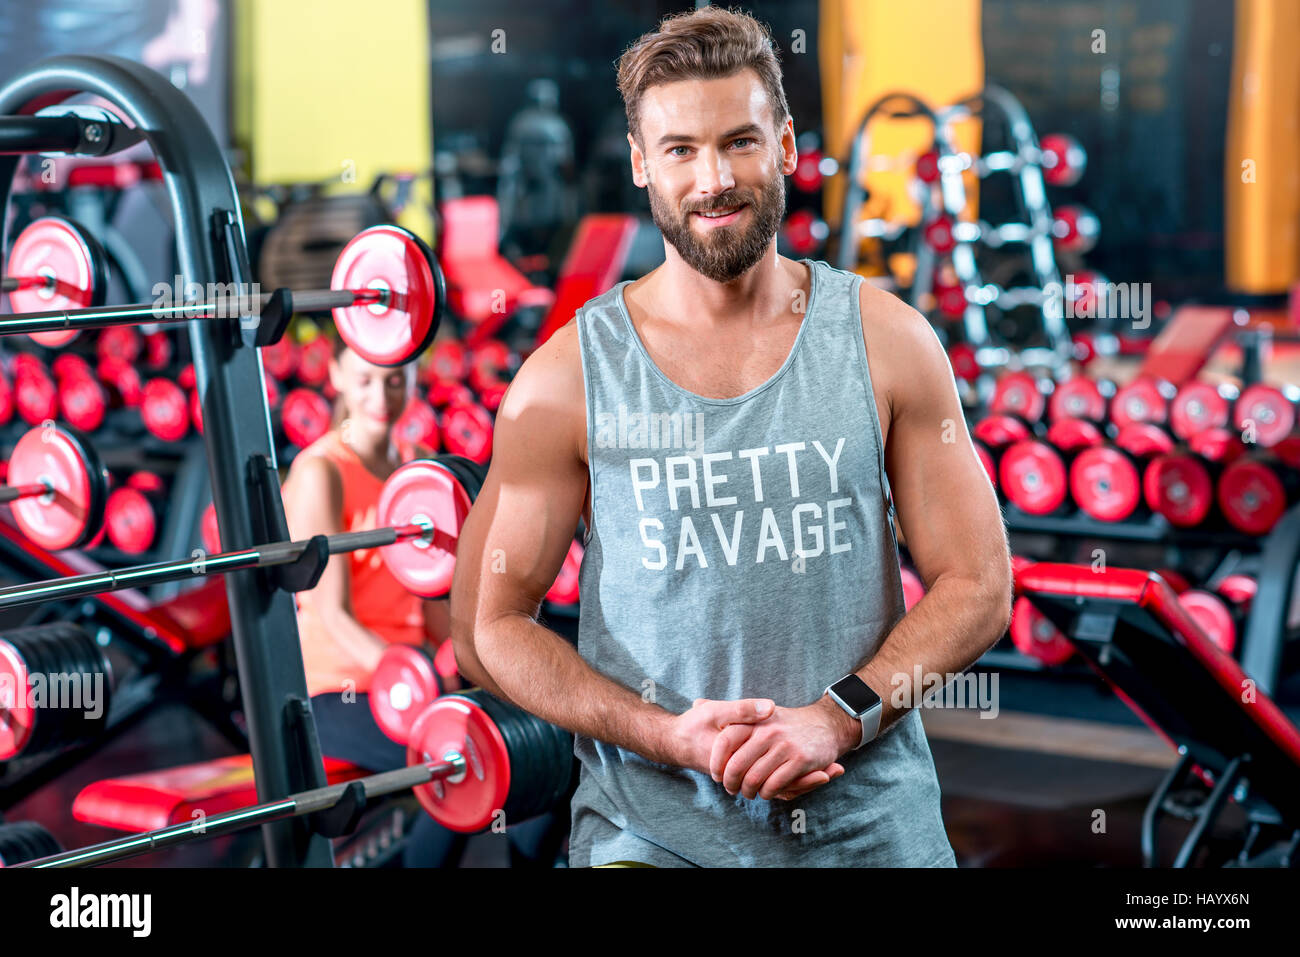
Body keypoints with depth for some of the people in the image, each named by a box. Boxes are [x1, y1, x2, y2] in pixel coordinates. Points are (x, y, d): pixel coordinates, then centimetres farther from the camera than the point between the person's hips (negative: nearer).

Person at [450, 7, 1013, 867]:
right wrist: (668, 733, -14)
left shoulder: (886, 341, -1)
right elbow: (489, 627, -2)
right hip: (650, 829, -1)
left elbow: (977, 587, 0)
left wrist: (837, 716, -14)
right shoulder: (567, 377, -4)